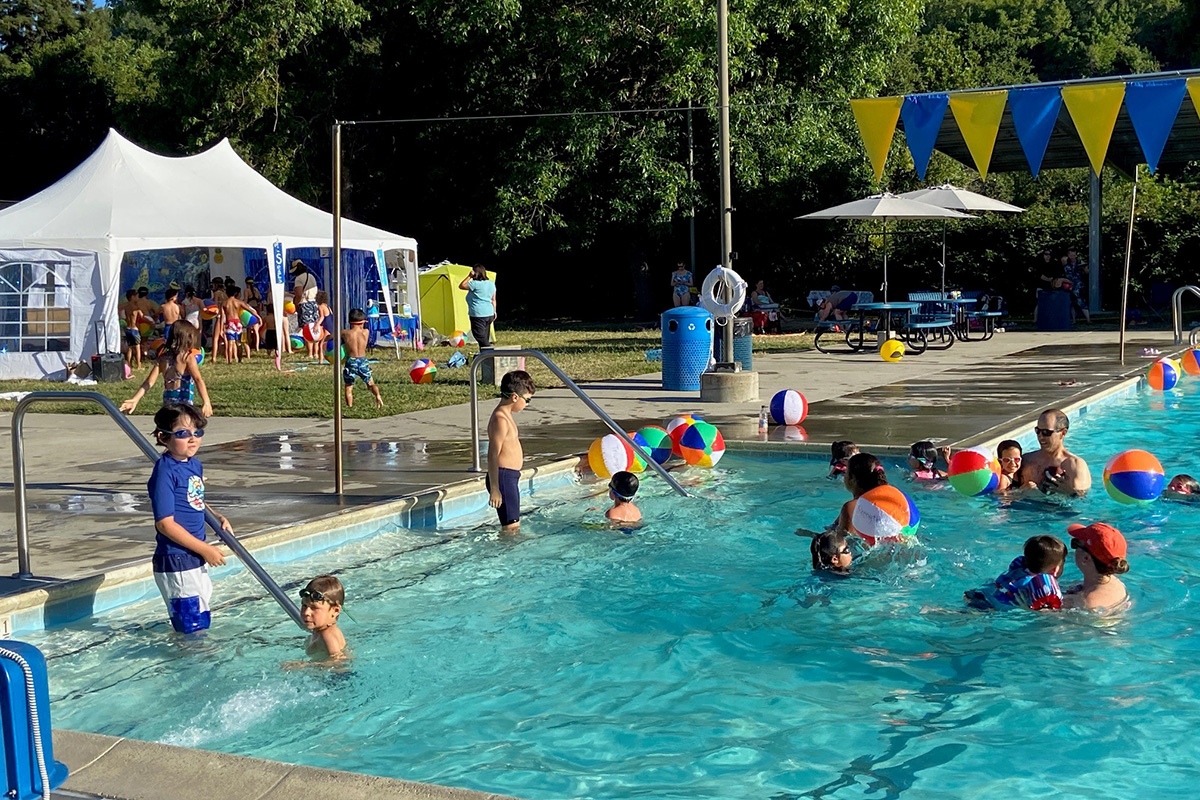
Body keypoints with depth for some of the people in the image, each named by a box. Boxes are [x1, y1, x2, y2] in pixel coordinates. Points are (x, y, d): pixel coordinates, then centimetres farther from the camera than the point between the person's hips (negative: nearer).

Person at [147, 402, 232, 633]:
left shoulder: (195, 464, 8)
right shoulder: (166, 472, -19)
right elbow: (165, 523, -21)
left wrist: (218, 518, 5)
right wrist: (205, 549, -17)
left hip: (195, 558, 9)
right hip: (175, 562, -9)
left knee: (199, 620, 19)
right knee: (192, 626, -3)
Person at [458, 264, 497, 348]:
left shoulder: (475, 284, -13)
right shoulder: (491, 284, 10)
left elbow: (461, 286, -2)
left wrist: (469, 276, -1)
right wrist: (494, 311, 21)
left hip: (478, 315, -8)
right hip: (489, 314, 8)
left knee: (481, 337, -8)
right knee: (485, 338, 13)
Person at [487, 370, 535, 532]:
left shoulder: (506, 416, 15)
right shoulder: (500, 420, -18)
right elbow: (493, 455, -21)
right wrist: (494, 488, -23)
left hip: (510, 477, 11)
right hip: (503, 477, -11)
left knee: (514, 525, 15)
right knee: (511, 526, -10)